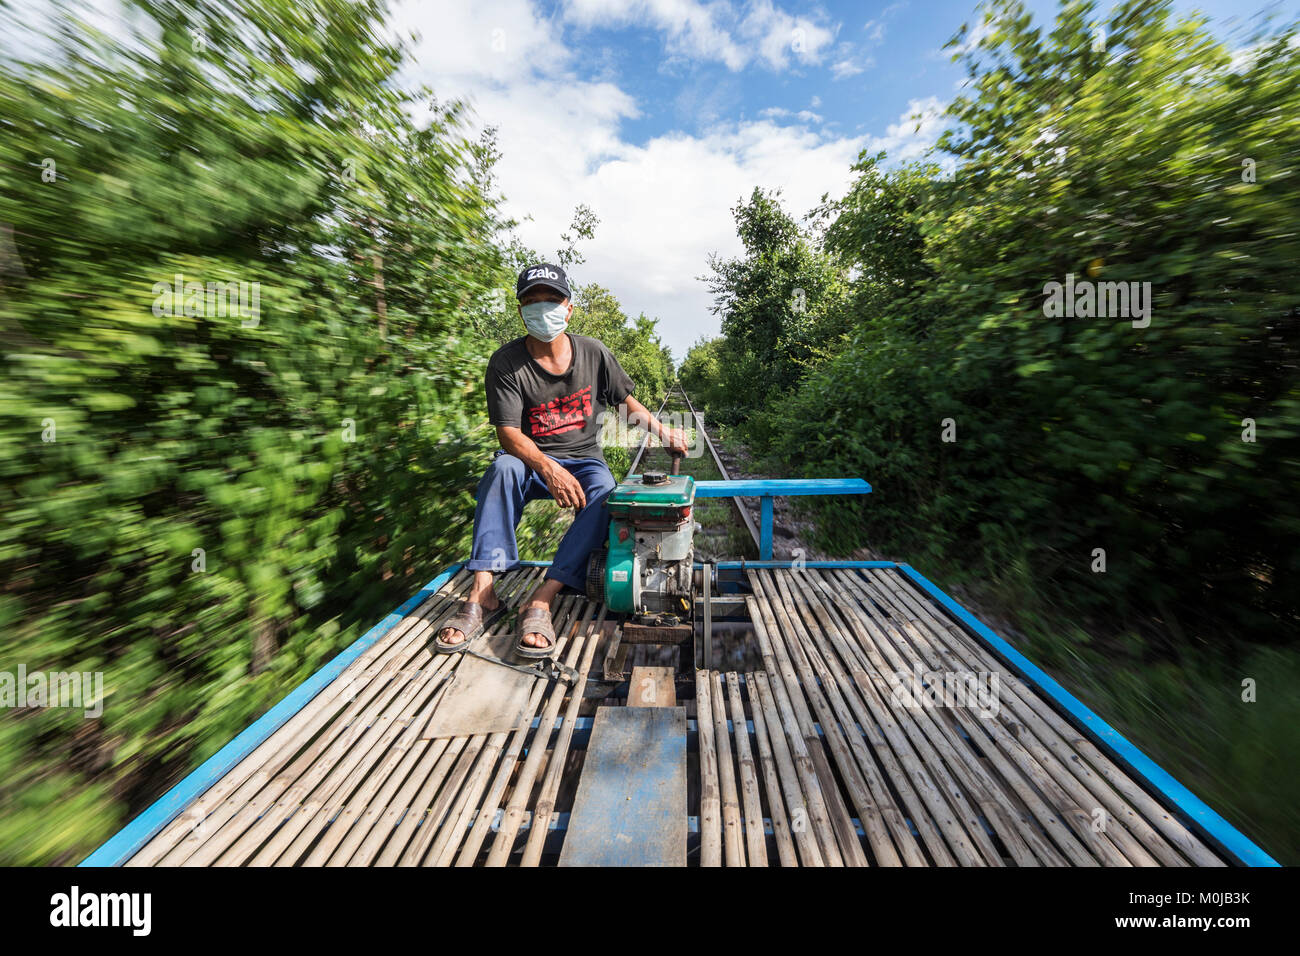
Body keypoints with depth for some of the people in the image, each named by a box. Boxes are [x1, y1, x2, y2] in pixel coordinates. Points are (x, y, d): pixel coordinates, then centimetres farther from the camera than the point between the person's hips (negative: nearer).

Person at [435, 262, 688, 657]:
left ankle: (541, 600, -35)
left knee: (604, 497, -31)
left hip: (584, 459, 1)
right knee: (503, 468, -34)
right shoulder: (506, 363, -8)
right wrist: (549, 469, -33)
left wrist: (662, 431, -5)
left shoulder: (593, 351, 0)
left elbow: (627, 402, 11)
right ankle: (482, 590, -31)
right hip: (532, 459, -1)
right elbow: (508, 432, -16)